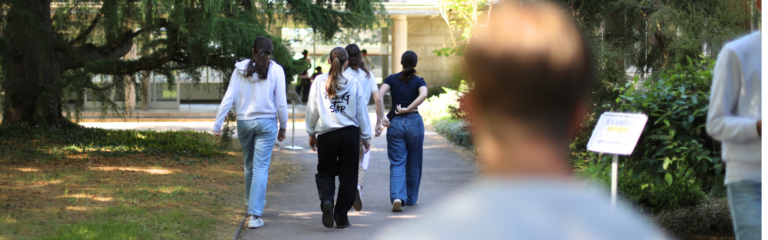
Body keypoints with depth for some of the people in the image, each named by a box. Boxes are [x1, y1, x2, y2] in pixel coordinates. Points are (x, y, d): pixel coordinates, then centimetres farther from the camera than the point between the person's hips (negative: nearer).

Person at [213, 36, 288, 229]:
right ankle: (254, 214, -10)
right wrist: (283, 127, 7)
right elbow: (281, 102, -5)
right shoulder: (275, 70, -5)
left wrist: (217, 124, 2)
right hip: (266, 122, -3)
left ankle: (253, 204, 36)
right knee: (261, 168, -3)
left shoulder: (241, 69, 0)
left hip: (244, 122, 3)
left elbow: (228, 99, -2)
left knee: (249, 166, 20)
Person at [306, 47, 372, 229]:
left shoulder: (319, 81, -2)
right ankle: (341, 217, 12)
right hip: (350, 133, 0)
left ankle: (326, 200, -16)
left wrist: (311, 133, 14)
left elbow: (312, 109, 1)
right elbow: (361, 111, 5)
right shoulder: (353, 82, 0)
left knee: (325, 171, 13)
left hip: (326, 133, 0)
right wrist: (366, 137, 14)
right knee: (348, 176, 9)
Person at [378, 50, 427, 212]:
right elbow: (423, 95, -22)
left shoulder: (391, 79, 4)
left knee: (397, 163, 0)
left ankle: (397, 197, -21)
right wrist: (407, 109, -16)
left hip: (395, 122, 1)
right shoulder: (419, 81, 0)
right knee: (413, 163, 15)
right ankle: (411, 198, 25)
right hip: (414, 122, -1)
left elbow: (379, 94, -11)